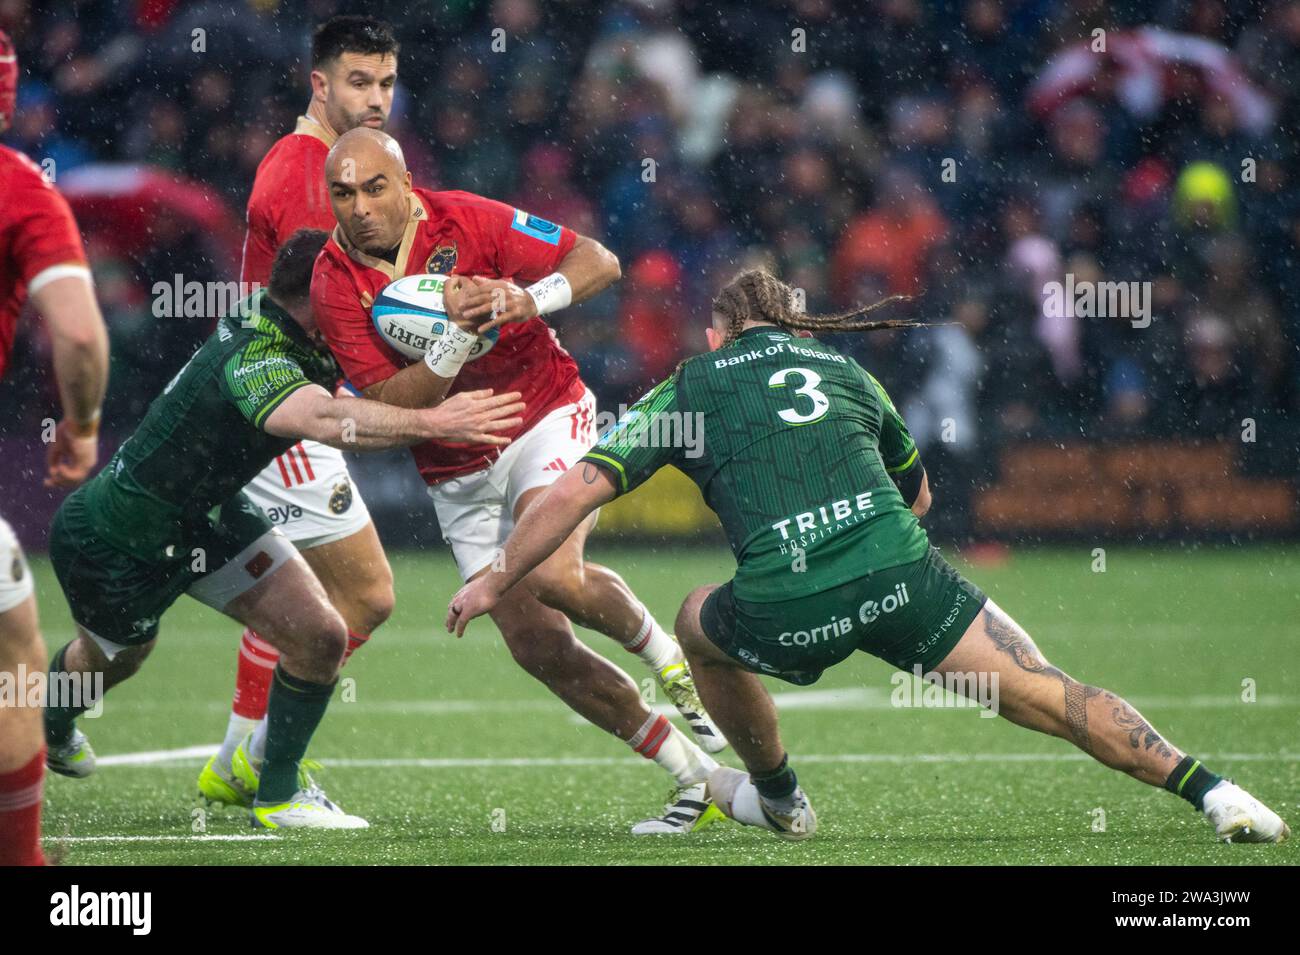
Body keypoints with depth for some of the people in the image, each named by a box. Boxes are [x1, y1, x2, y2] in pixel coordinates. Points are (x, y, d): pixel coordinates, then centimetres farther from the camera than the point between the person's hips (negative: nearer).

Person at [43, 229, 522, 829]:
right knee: (113, 661, 24)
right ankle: (50, 726, 60)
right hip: (111, 544, -7)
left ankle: (278, 791, 11)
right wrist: (433, 423, -67)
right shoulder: (253, 359, -38)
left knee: (320, 638, -9)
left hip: (207, 515, 7)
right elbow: (326, 420, -59)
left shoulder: (262, 317, -13)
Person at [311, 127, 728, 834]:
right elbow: (386, 405, -15)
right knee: (538, 648, -5)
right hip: (458, 478, 4)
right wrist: (456, 346, -31)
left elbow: (600, 262, -12)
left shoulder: (466, 221, -14)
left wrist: (533, 299, -31)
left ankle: (670, 660, 2)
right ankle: (693, 775, 7)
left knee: (554, 576, -30)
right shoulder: (334, 284, -9)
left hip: (549, 416, -3)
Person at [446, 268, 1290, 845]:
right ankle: (1212, 792, -12)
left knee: (700, 624, 32)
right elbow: (917, 492, 40)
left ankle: (779, 799, 44)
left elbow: (574, 493, 13)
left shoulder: (691, 386, 19)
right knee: (1052, 697, 3)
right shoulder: (845, 369, 27)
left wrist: (496, 585, 23)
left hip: (787, 612, -1)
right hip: (902, 575, 1)